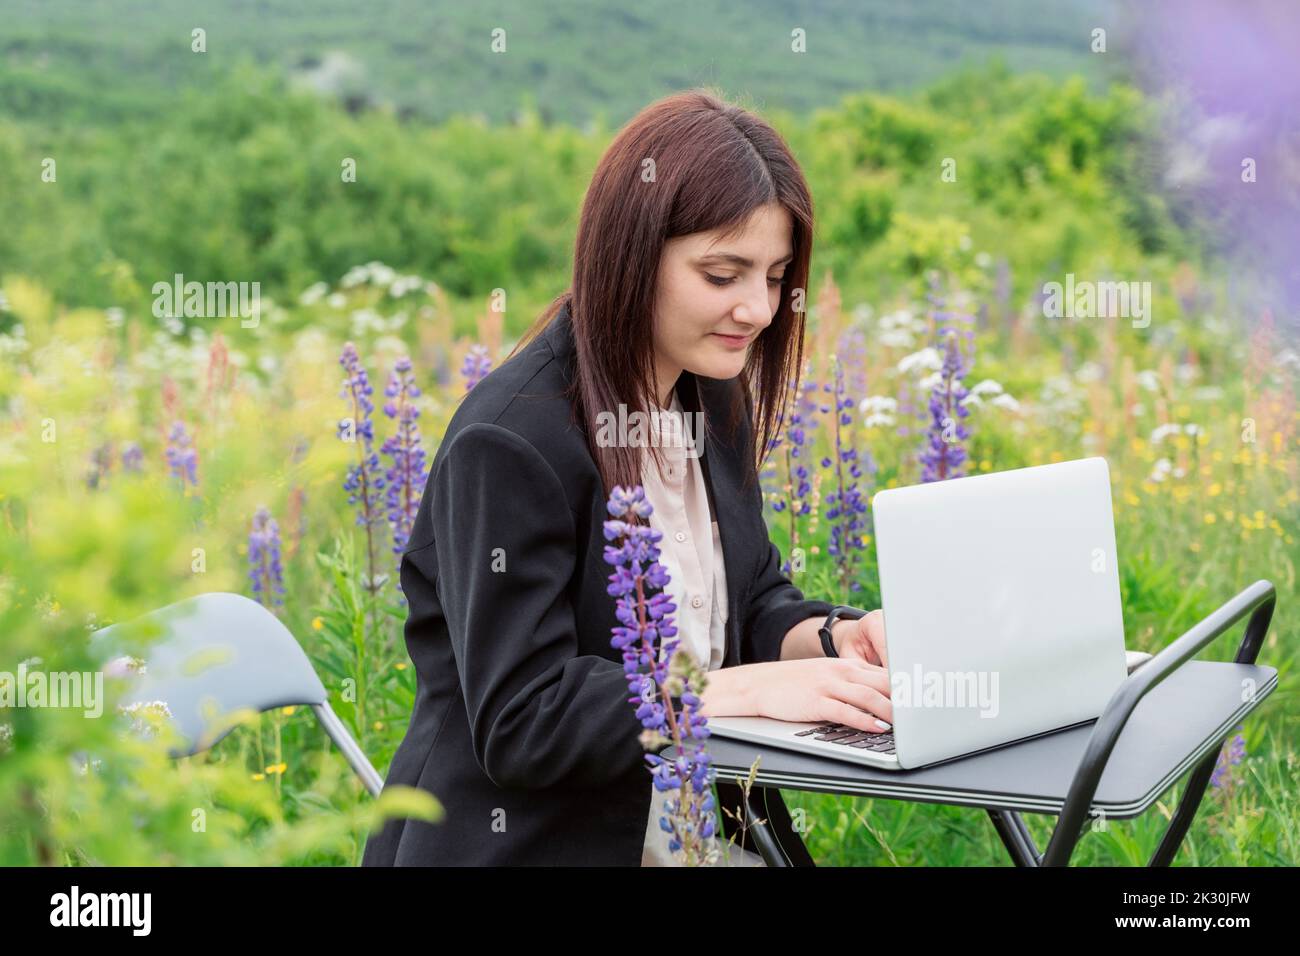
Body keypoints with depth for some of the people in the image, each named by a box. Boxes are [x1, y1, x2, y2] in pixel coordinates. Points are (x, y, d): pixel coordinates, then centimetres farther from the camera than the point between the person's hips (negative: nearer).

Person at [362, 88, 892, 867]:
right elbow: (520, 723, -21)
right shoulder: (510, 445, -18)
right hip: (526, 840, -7)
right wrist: (750, 688, -25)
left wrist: (833, 638, -7)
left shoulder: (716, 402, 6)